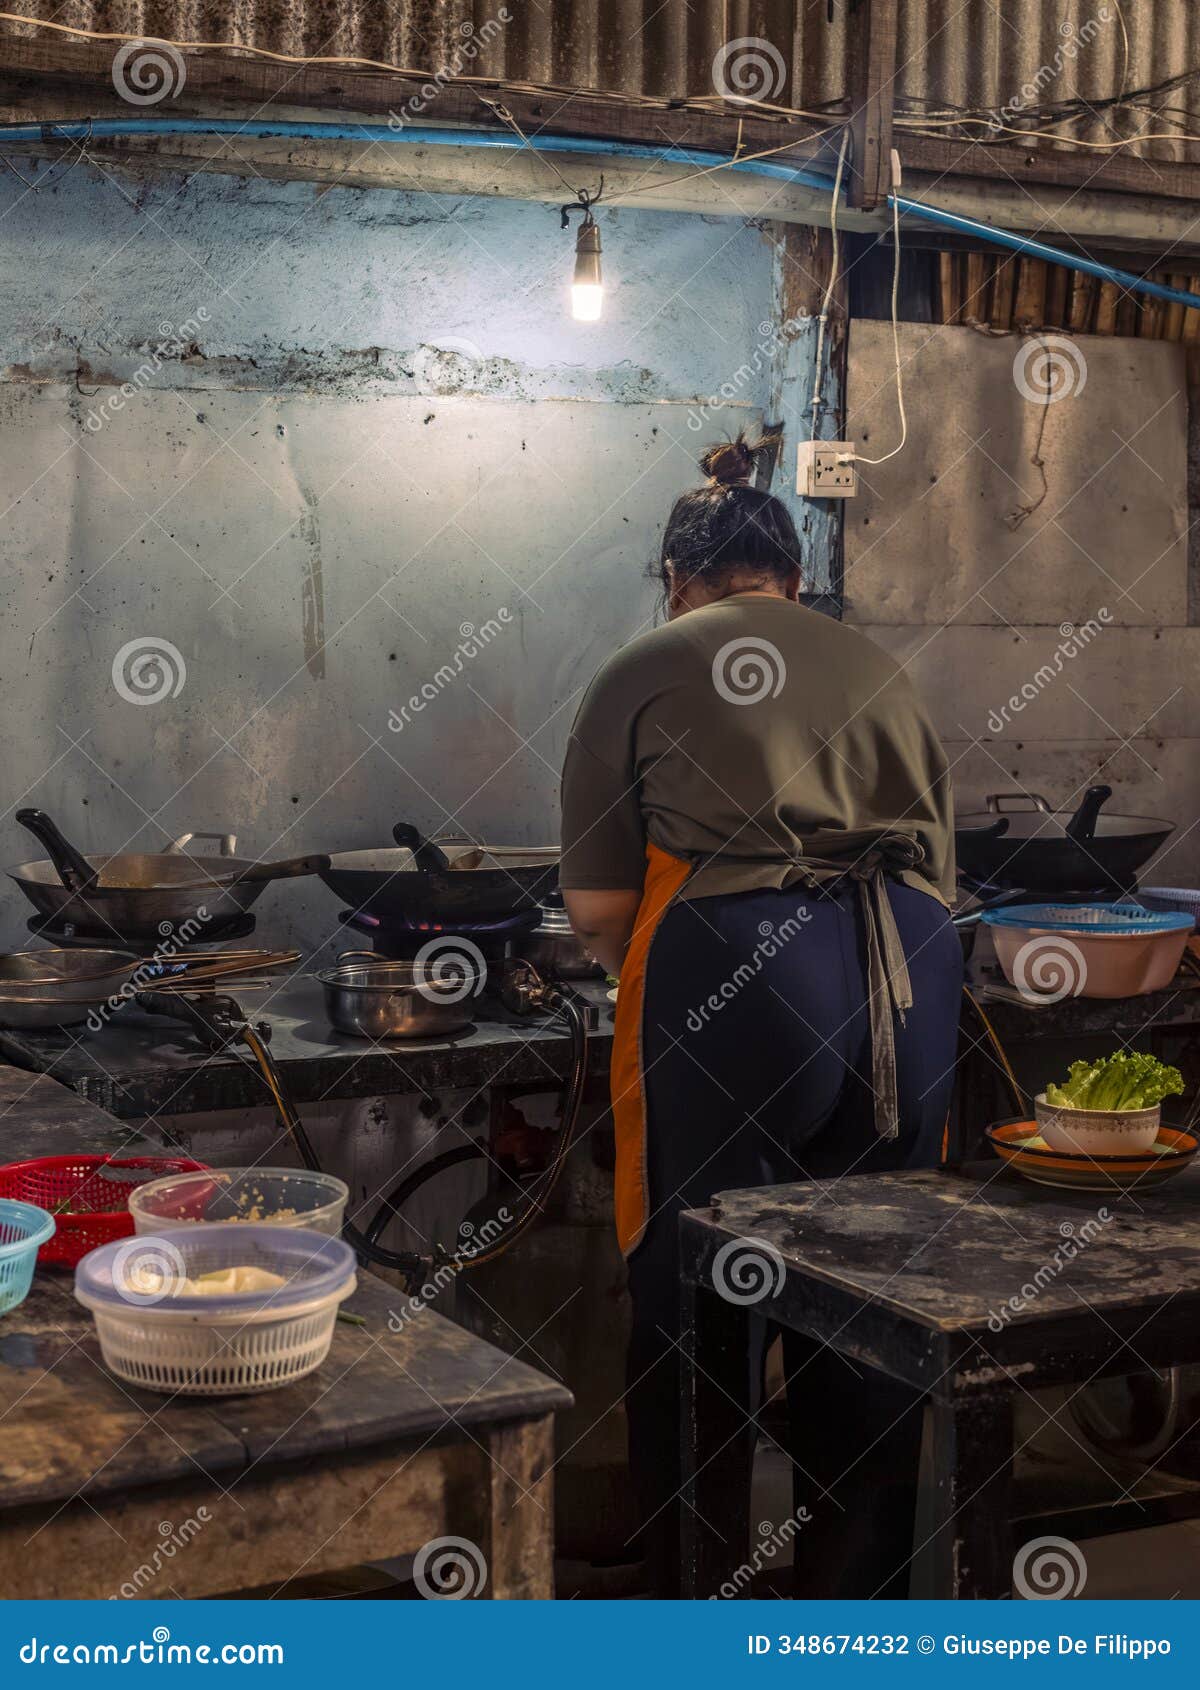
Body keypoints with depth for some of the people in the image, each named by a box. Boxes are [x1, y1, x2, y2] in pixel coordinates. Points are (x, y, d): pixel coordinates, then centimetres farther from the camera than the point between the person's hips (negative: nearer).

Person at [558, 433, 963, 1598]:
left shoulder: (644, 672, 10)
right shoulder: (877, 671, 22)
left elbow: (596, 908, 5)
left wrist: (651, 980, 25)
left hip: (733, 962, -4)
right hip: (913, 968, 5)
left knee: (692, 1302, 6)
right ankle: (866, 1581, 26)